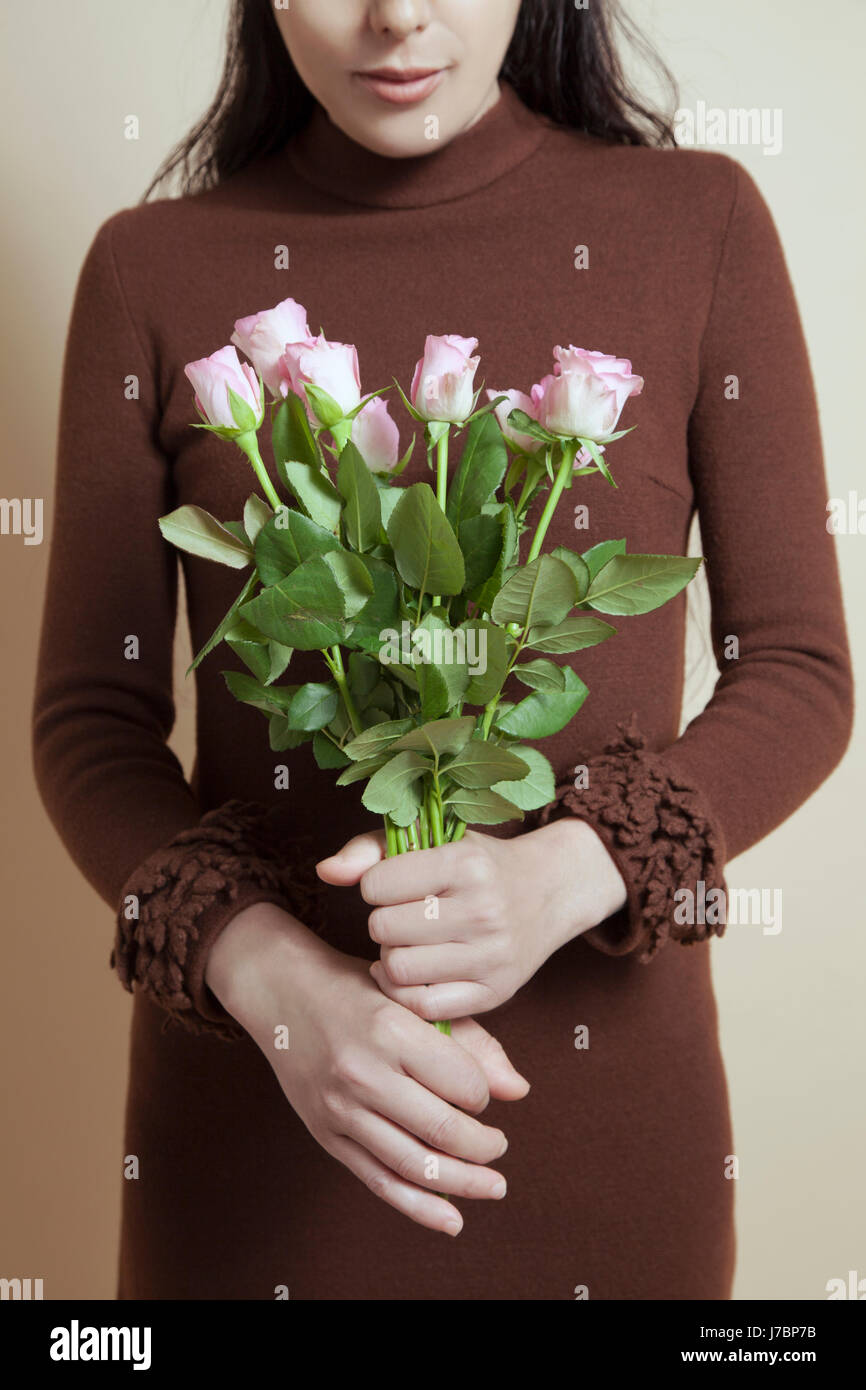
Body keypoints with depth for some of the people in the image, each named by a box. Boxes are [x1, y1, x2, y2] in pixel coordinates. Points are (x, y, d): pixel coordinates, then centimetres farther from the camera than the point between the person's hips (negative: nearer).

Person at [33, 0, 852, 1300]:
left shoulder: (697, 222, -3)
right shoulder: (155, 267, -2)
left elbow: (799, 676, -2)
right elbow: (92, 716, -1)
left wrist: (567, 873, -18)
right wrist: (265, 970, -17)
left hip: (605, 1081, 0)